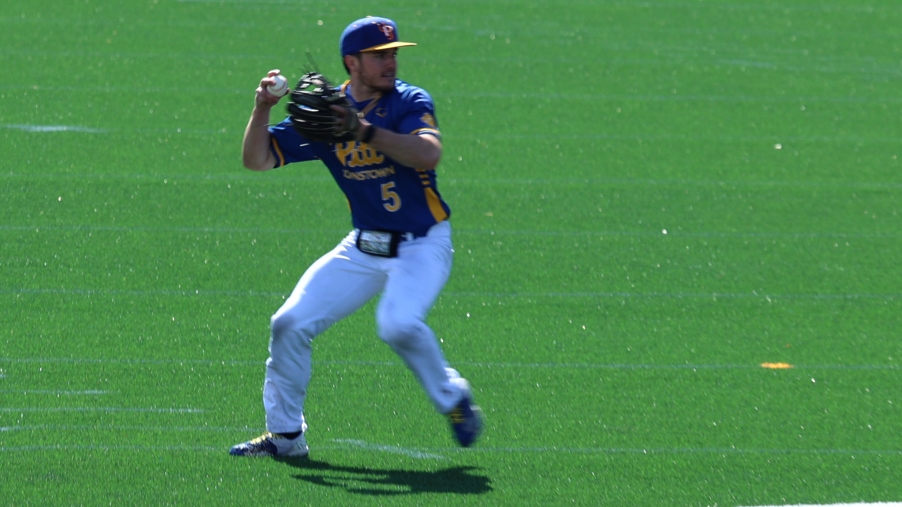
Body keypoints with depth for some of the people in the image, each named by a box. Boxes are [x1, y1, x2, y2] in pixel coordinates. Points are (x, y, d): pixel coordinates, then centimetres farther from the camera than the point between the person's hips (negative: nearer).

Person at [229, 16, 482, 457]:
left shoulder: (409, 102, -11)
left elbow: (429, 154, -31)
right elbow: (257, 159, -1)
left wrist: (365, 130, -38)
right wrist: (262, 110, -18)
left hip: (422, 245, -5)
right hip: (363, 249, 5)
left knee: (399, 324, -31)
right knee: (290, 324, -4)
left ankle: (453, 399, -5)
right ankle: (285, 434, 12)